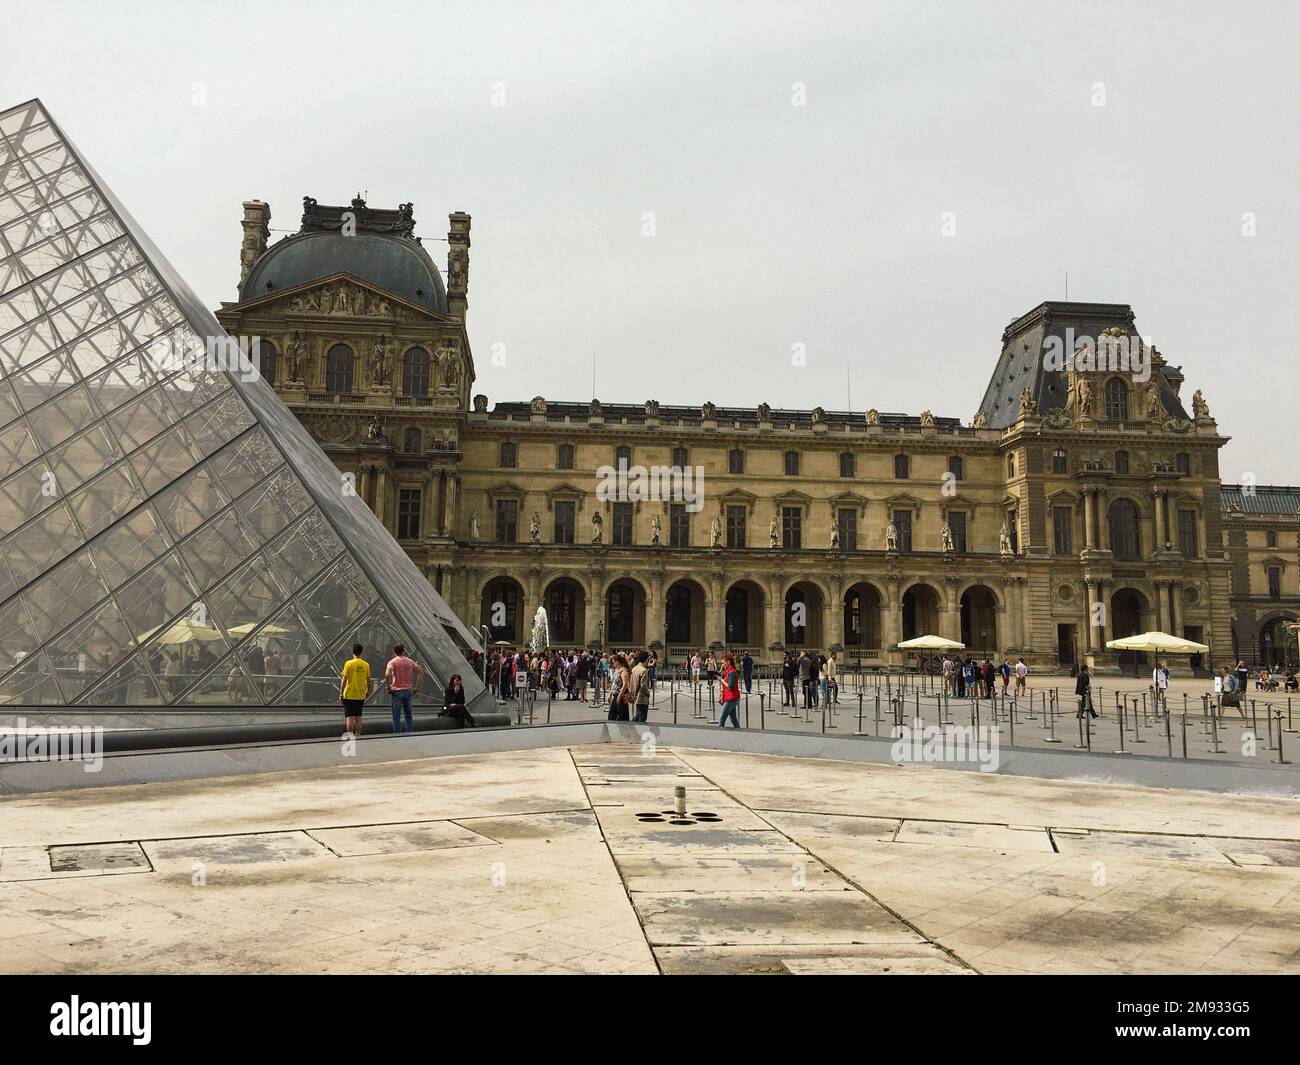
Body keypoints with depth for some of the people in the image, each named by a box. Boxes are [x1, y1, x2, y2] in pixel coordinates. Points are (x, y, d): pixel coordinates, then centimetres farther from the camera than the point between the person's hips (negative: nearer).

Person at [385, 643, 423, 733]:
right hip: (408, 691, 4)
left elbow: (387, 675, -23)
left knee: (396, 716, 3)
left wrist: (388, 687, -10)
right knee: (408, 715, 12)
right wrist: (416, 688, 9)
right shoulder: (410, 661, 8)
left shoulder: (392, 662, -6)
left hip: (397, 691, -4)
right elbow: (421, 673, 6)